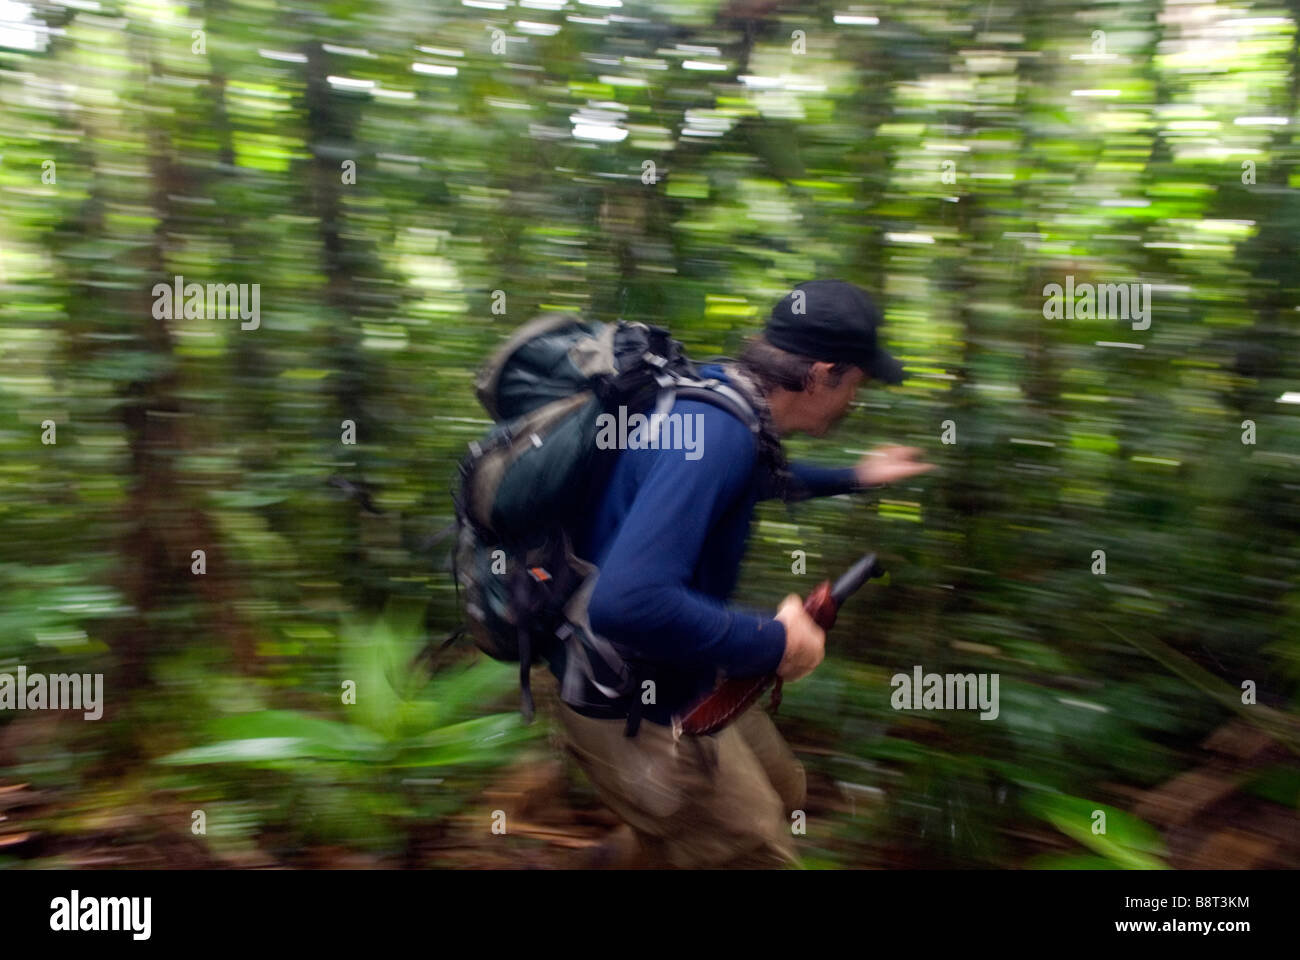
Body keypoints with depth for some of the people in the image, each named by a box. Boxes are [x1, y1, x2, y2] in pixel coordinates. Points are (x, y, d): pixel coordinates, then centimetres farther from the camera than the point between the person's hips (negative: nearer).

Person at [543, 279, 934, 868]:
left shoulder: (719, 399, 1)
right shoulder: (713, 431, -29)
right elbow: (628, 602, -41)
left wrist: (855, 477, 33)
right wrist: (773, 643, -28)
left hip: (679, 681, 9)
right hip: (630, 711, -9)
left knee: (780, 794, 24)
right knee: (758, 850, 7)